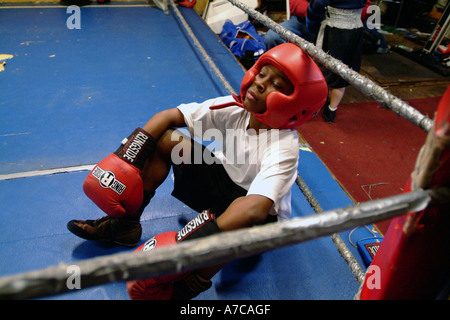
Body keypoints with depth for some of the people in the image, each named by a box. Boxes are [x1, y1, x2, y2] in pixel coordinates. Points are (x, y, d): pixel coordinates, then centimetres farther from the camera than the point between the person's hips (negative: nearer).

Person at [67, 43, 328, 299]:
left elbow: (256, 207, -44)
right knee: (165, 138, -10)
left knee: (244, 215, -43)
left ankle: (187, 288, -22)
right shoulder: (236, 108, -14)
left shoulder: (284, 148, -29)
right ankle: (124, 223, -4)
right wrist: (127, 158, -25)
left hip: (262, 220, -5)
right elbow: (170, 116, -13)